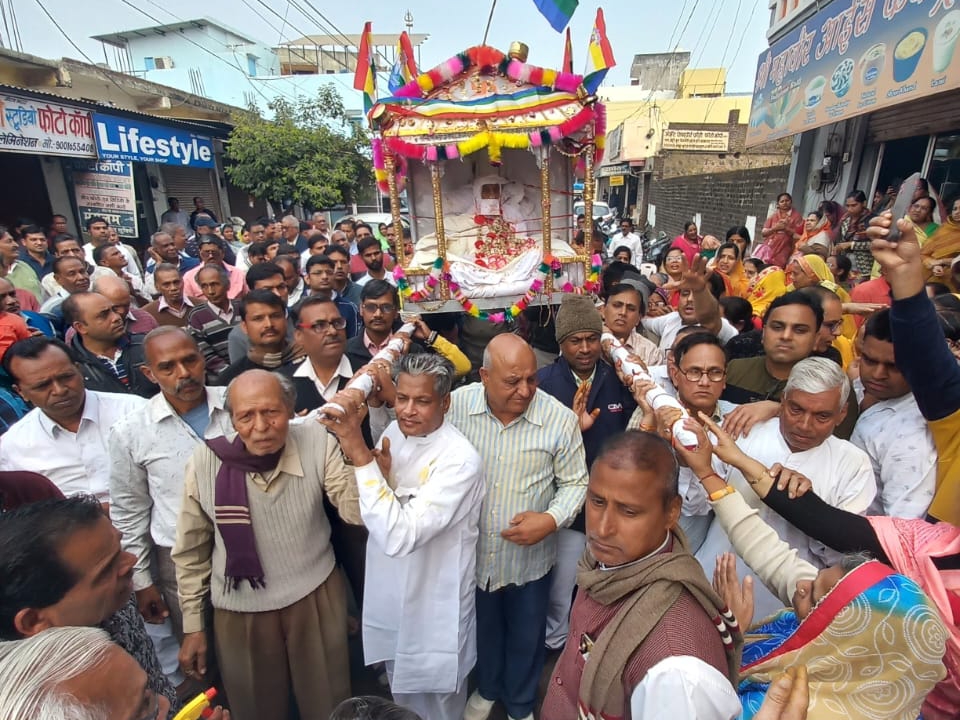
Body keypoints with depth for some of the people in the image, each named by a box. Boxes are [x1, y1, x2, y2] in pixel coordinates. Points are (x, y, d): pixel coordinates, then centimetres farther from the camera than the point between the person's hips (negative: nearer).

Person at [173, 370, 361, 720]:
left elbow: (357, 513, -21)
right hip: (240, 611, 1)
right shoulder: (205, 461, -15)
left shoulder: (317, 441, -16)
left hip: (316, 598, 0)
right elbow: (191, 551, -1)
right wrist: (193, 625, 5)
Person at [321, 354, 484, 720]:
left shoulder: (459, 460, -30)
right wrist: (380, 471, -22)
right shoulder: (394, 432, -8)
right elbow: (372, 508, 2)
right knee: (400, 685, 31)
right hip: (392, 591, 6)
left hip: (434, 603, -6)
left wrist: (357, 450, -39)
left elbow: (399, 536, -37)